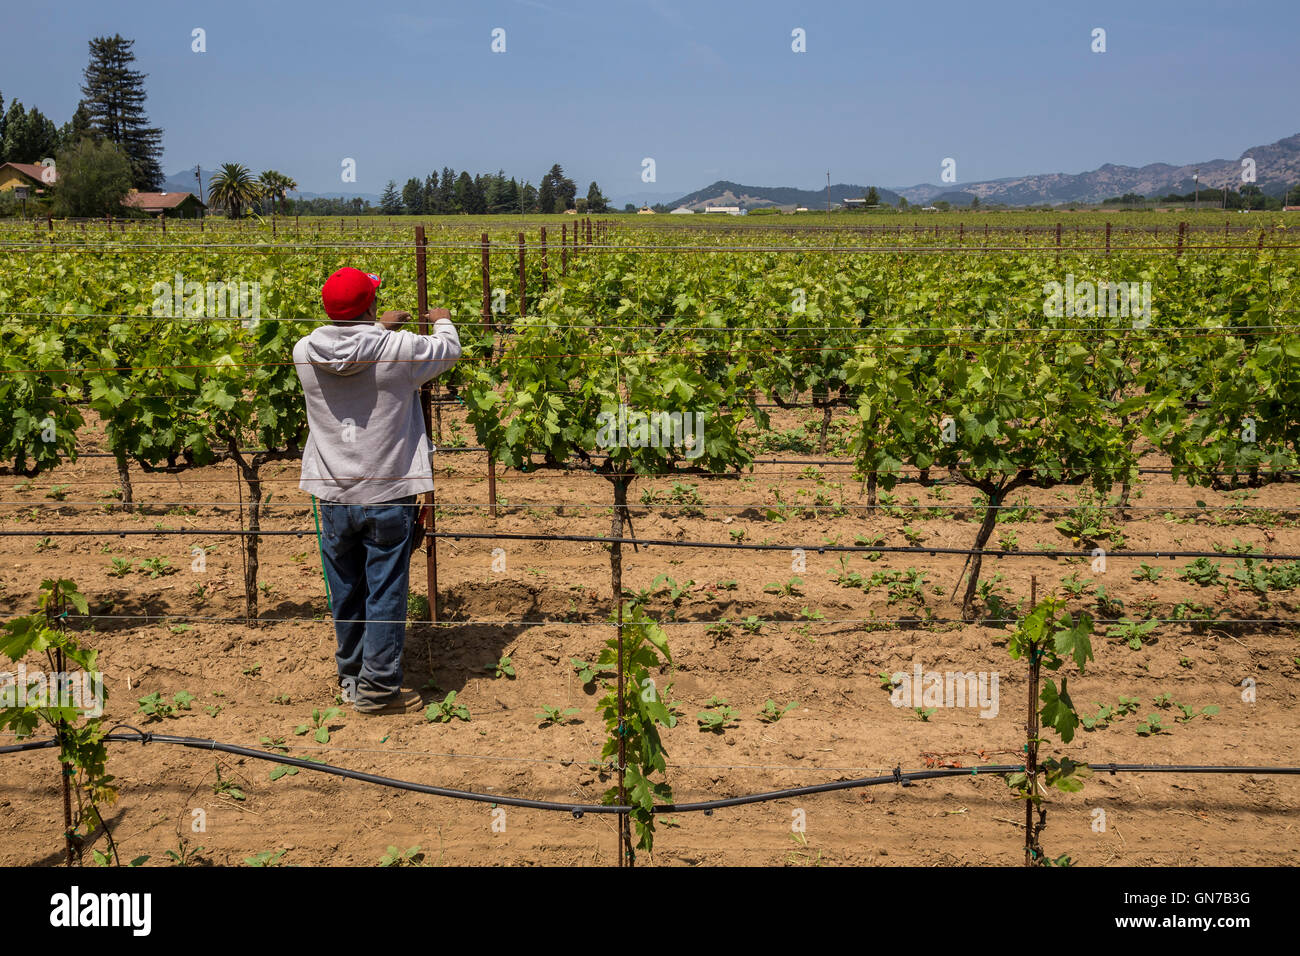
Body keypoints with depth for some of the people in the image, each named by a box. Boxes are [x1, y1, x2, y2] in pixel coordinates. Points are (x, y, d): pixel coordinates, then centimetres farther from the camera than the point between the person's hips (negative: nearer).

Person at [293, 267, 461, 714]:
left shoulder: (304, 353, -4)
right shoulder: (399, 350, -14)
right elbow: (449, 351, 6)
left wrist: (380, 328, 34)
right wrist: (443, 320, 28)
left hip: (334, 497, 4)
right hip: (388, 496, -4)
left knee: (345, 593, 17)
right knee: (385, 591, 4)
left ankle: (350, 677, 31)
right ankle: (377, 689, 9)